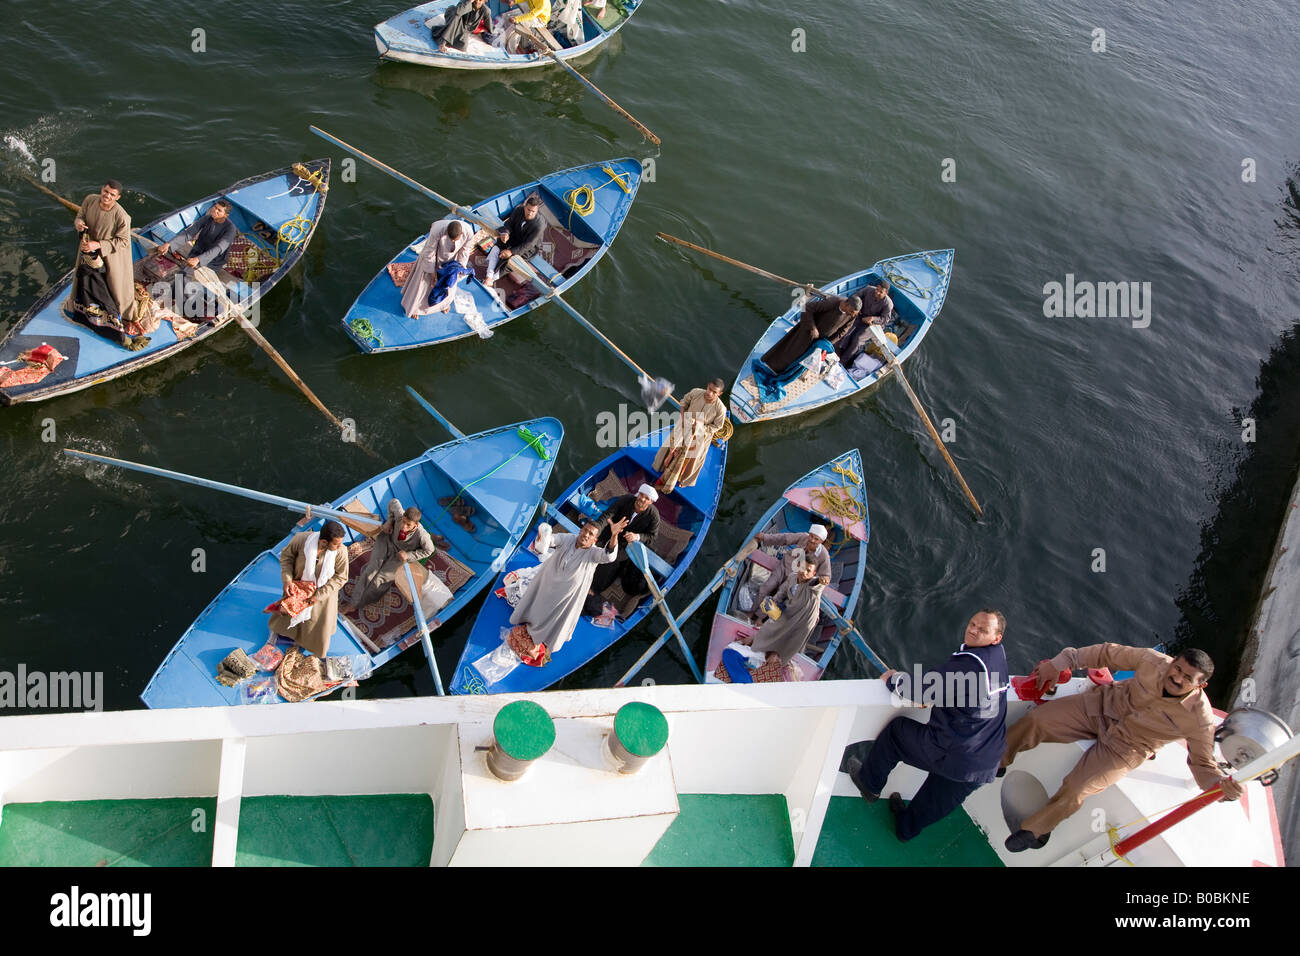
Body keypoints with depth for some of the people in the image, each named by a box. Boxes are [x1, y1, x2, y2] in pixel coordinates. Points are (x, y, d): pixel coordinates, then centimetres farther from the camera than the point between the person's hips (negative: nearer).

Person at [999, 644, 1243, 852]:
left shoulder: (1199, 719, -24)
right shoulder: (1154, 661, -21)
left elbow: (1203, 763, -12)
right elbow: (1108, 654, -8)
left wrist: (1220, 785, -34)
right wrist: (1061, 663, -9)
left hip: (1125, 747, -3)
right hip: (1103, 705, 3)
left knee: (1075, 790, -18)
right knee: (1035, 721, -9)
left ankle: (1036, 830, 11)